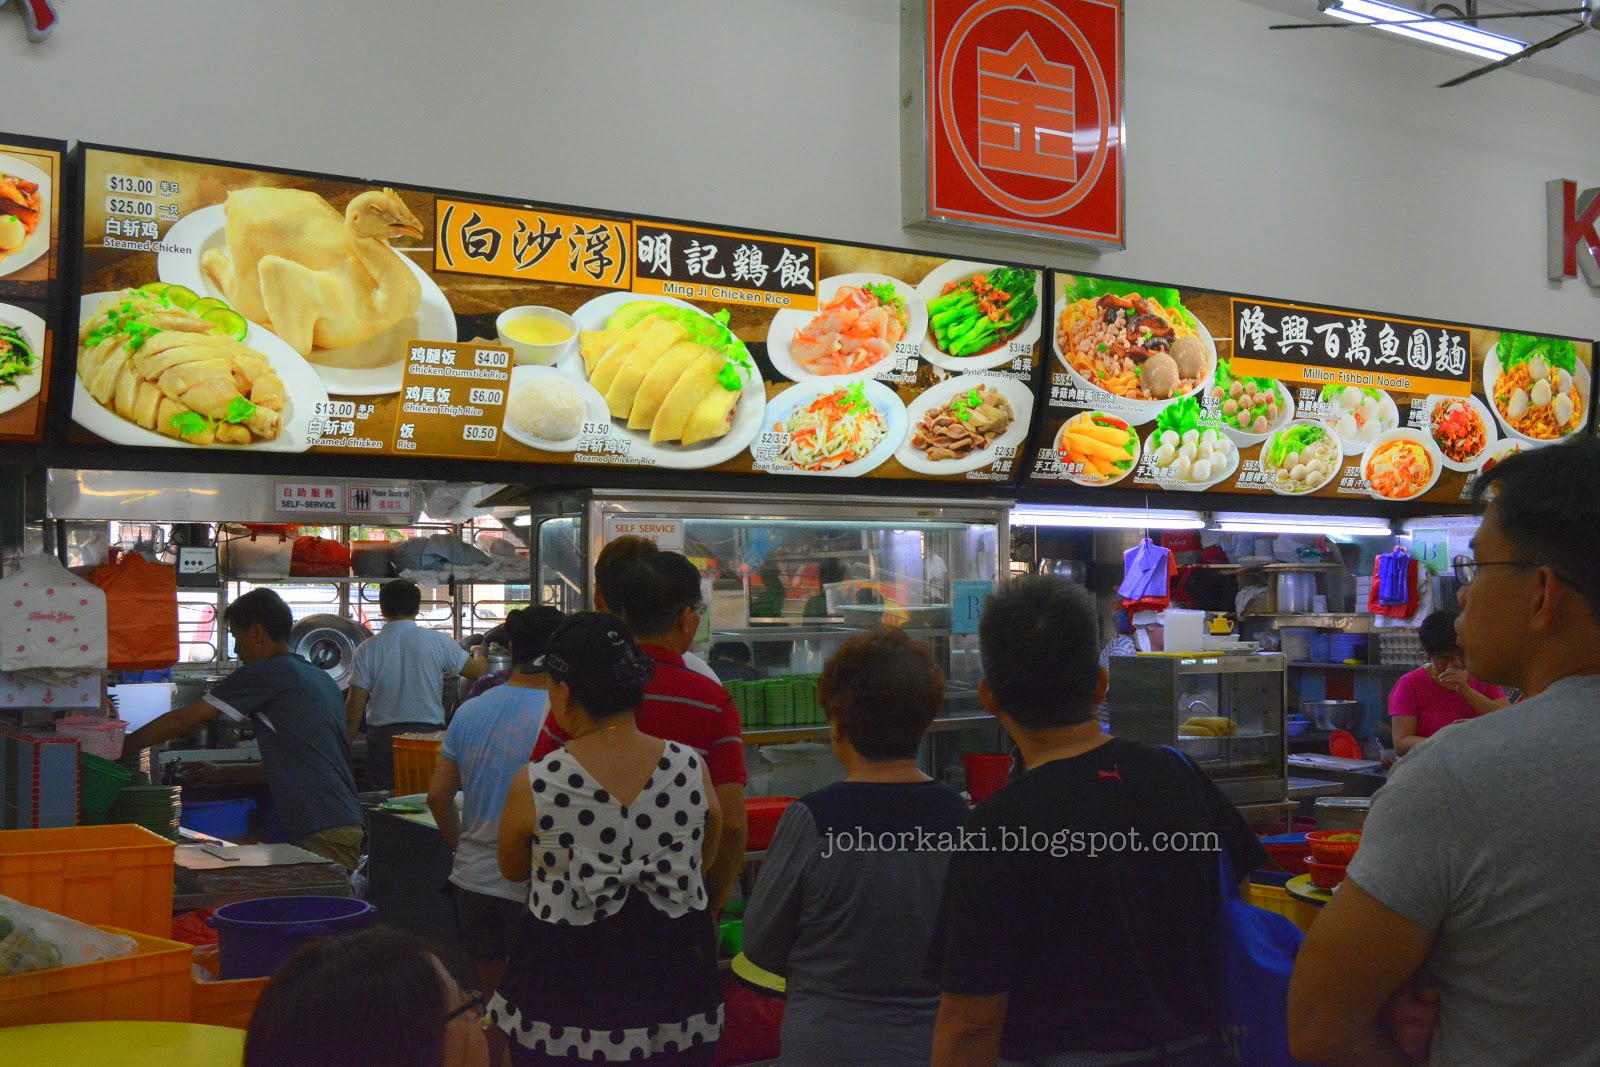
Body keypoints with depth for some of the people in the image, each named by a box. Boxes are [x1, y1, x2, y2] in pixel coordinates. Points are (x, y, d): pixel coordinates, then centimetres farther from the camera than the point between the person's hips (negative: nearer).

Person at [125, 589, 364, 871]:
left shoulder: (269, 673, -6)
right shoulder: (321, 679, 19)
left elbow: (182, 721, 0)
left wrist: (119, 747, 13)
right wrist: (224, 774, 30)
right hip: (346, 825, 9)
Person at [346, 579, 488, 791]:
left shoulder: (367, 649, -4)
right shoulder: (439, 642, -3)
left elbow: (355, 705, -5)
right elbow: (477, 670, 10)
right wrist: (478, 653, 33)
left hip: (383, 737, 0)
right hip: (429, 733, 0)